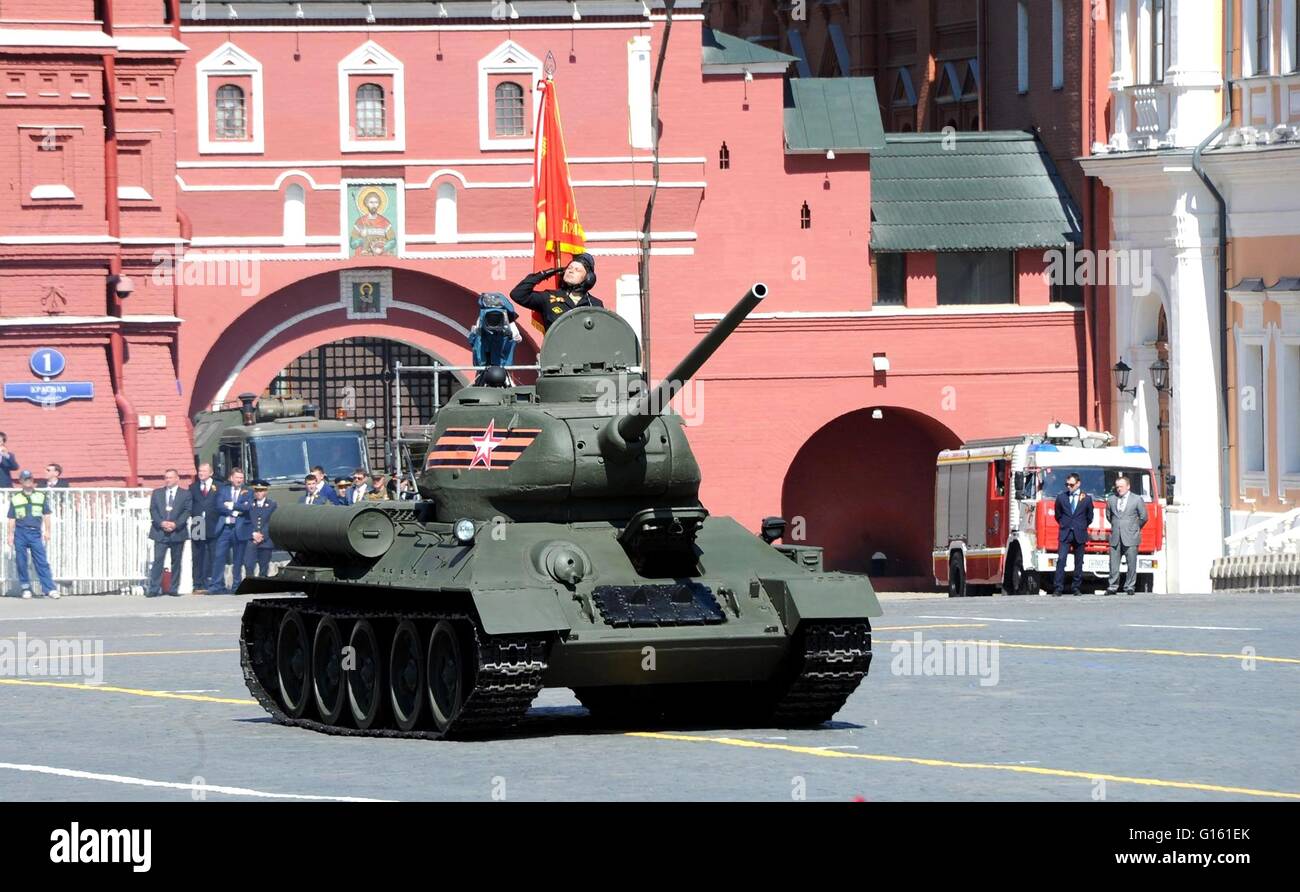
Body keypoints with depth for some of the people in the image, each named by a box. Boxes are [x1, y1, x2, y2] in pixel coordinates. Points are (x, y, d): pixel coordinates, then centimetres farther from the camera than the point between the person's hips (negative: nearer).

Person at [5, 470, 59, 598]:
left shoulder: (41, 496, 10)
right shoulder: (15, 499, 9)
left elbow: (46, 515, 10)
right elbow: (11, 519, 9)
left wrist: (47, 531, 3)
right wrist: (10, 535, 3)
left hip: (36, 533, -1)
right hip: (20, 533, 1)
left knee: (42, 562, -7)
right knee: (21, 562, 2)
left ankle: (49, 589, -11)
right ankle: (26, 588, 11)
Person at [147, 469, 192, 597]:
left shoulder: (186, 494, 7)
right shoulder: (157, 493, 13)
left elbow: (187, 512, -2)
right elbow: (153, 510, 5)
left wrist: (175, 524, -14)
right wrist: (161, 523, -12)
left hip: (178, 532, 0)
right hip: (160, 532, 0)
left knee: (176, 561, 3)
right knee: (158, 560, -8)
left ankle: (173, 589, 9)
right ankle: (154, 589, -10)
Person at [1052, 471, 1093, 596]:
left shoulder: (1086, 499, 4)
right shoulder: (1061, 498, 6)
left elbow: (1089, 517, 14)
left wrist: (1081, 527, 12)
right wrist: (1064, 525, 12)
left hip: (1079, 535, 0)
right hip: (1064, 534, 0)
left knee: (1079, 562, 4)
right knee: (1061, 560, -11)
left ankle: (1076, 587, 12)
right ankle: (1058, 588, -14)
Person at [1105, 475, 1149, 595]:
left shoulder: (1137, 499, 3)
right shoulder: (1111, 499, 11)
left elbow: (1143, 517, 8)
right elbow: (1108, 516, 24)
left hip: (1130, 538, -3)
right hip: (1115, 538, 3)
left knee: (1131, 564, -2)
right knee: (1113, 564, -1)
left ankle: (1129, 587, 3)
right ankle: (1112, 587, 2)